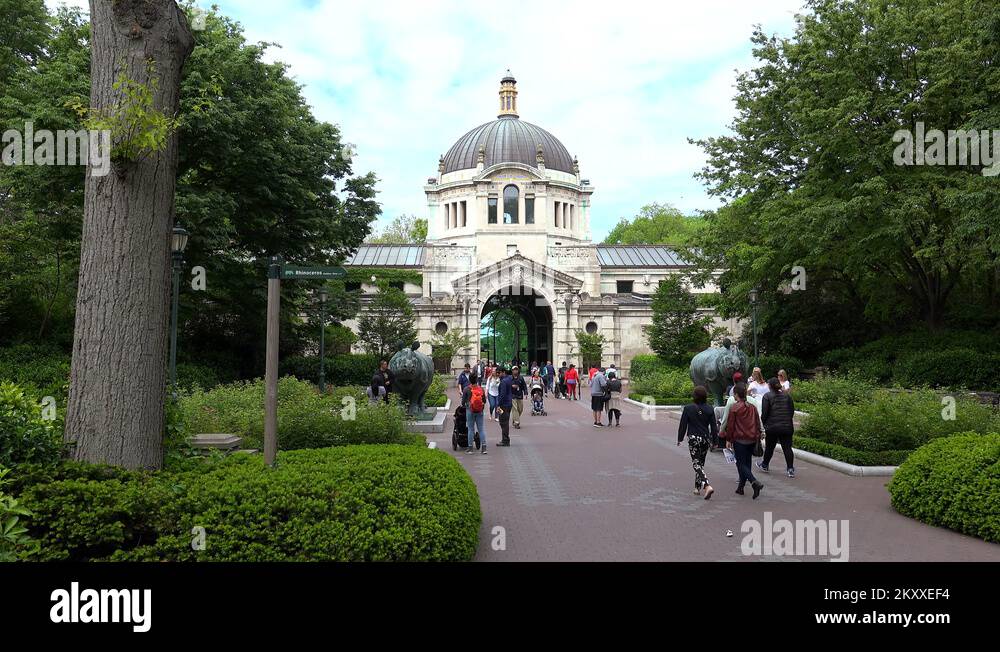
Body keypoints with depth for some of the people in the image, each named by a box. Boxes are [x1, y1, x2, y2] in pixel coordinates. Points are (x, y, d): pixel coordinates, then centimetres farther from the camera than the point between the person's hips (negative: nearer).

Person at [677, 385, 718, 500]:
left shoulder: (688, 408, -10)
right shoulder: (709, 410, -1)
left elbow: (683, 425, -5)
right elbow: (713, 427, 2)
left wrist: (680, 439, 5)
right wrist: (714, 440, 13)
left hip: (693, 439, -4)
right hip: (706, 439, 4)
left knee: (696, 464, -2)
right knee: (701, 463, 17)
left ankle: (707, 486, -20)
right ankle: (698, 487, 25)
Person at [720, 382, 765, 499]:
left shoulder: (734, 408, -11)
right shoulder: (753, 407, 7)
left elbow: (730, 425, -9)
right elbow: (758, 424, 12)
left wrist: (728, 440, 0)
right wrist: (758, 437, 21)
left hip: (740, 440, -6)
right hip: (752, 440, 6)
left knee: (741, 464, -1)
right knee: (746, 463, 14)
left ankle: (755, 482, -23)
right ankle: (741, 487, 21)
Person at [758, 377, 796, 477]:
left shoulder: (767, 396, -7)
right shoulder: (787, 395, 7)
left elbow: (765, 412, -9)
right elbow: (792, 410, 10)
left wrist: (764, 423, 6)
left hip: (772, 427, -3)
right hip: (787, 426, 3)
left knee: (769, 447, 12)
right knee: (787, 447, 4)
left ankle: (764, 465, 29)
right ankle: (790, 469, 0)